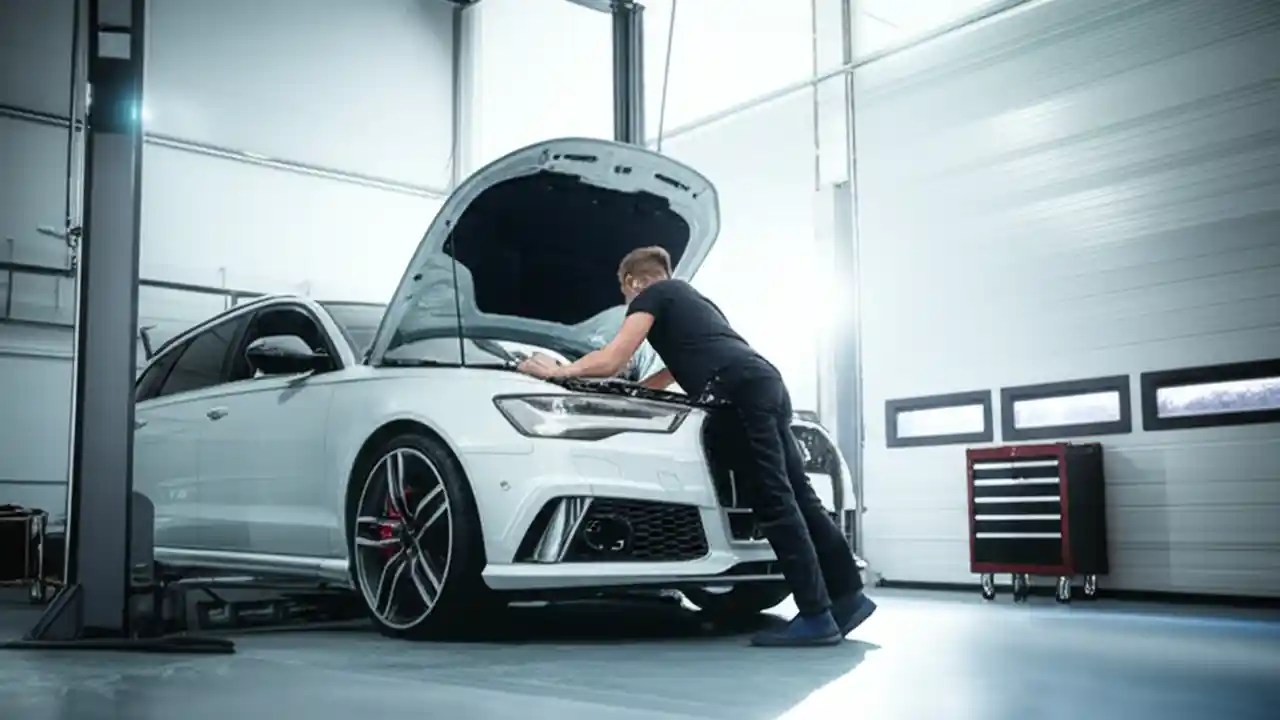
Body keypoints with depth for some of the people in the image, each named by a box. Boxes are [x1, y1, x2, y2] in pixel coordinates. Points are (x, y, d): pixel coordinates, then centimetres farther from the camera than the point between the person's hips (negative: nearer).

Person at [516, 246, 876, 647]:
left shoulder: (652, 295, 11)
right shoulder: (687, 298, 37)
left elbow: (611, 361, 4)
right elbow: (681, 366, 47)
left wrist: (557, 371, 17)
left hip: (746, 389, -9)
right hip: (767, 383, 9)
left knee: (775, 503, -11)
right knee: (797, 498, 9)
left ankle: (816, 617, -12)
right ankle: (848, 596, 11)